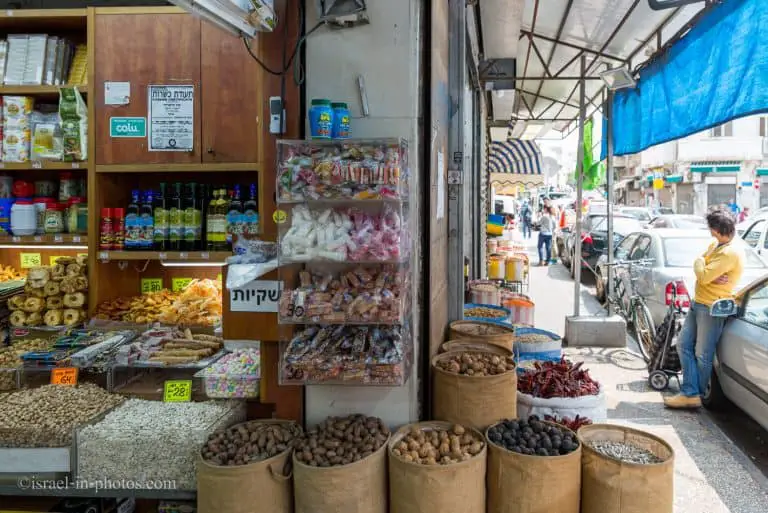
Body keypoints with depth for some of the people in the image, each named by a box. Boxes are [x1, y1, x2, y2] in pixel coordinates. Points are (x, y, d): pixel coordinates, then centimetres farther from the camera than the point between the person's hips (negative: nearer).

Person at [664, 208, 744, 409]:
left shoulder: (731, 252, -20)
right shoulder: (715, 245, 12)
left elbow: (703, 276, -25)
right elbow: (701, 272, 8)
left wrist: (700, 262, -4)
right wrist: (711, 277, -13)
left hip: (712, 309, -10)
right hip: (698, 303, 10)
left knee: (702, 355, 0)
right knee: (684, 346, 7)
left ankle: (694, 394, 13)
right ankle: (690, 393, 8)